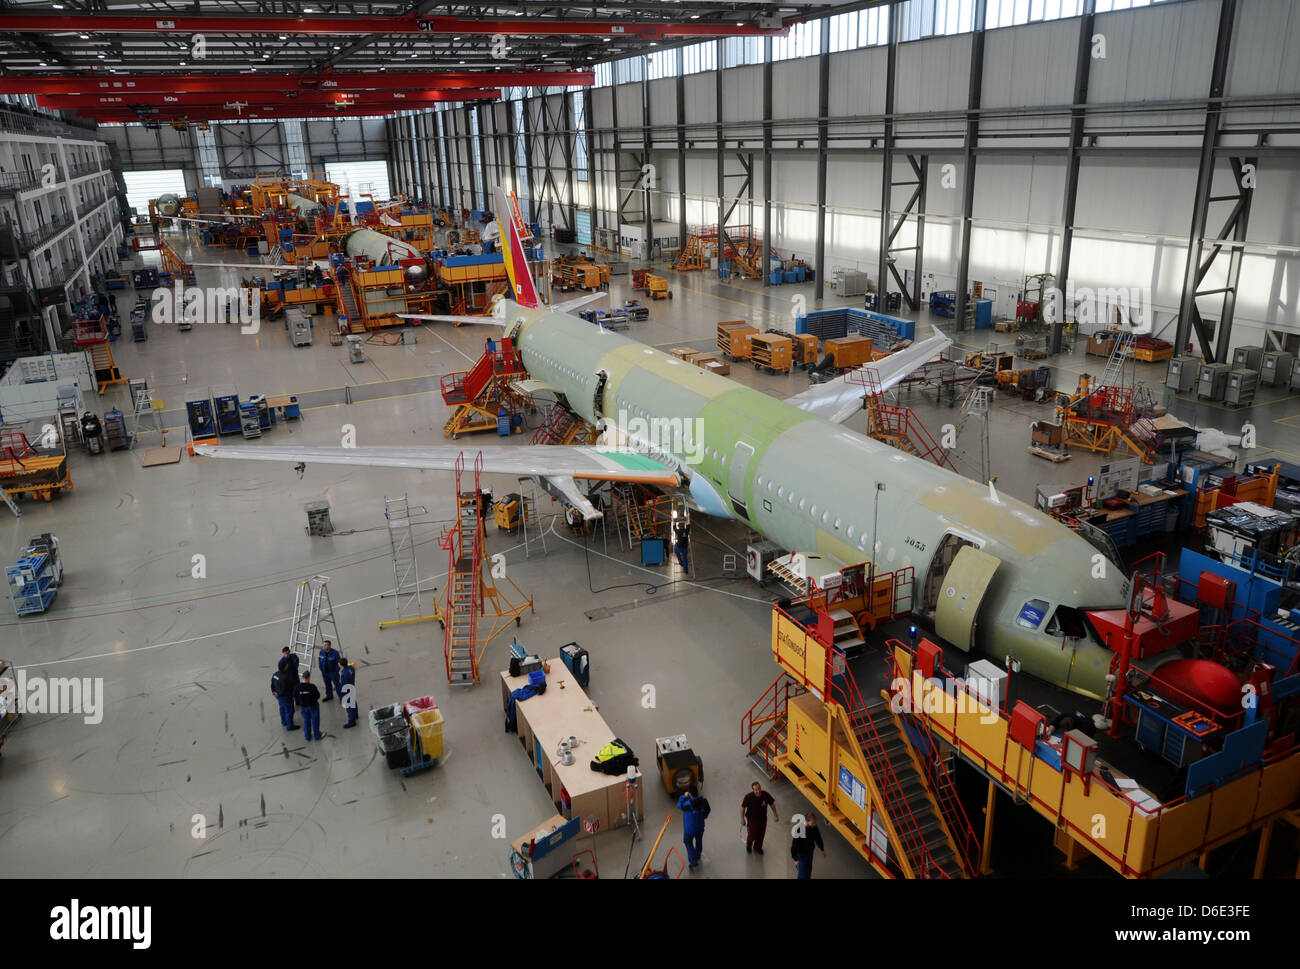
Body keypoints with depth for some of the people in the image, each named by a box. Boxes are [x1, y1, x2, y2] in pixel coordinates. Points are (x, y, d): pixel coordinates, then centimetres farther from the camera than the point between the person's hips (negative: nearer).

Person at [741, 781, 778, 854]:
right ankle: (748, 845, 41)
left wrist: (775, 815, 0)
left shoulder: (765, 795, -23)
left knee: (761, 833, 17)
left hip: (763, 818, 3)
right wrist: (742, 819, -8)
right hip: (752, 818, -3)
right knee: (752, 834, 5)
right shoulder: (748, 797, -30)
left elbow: (772, 804, -5)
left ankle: (757, 846, 48)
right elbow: (743, 807, -15)